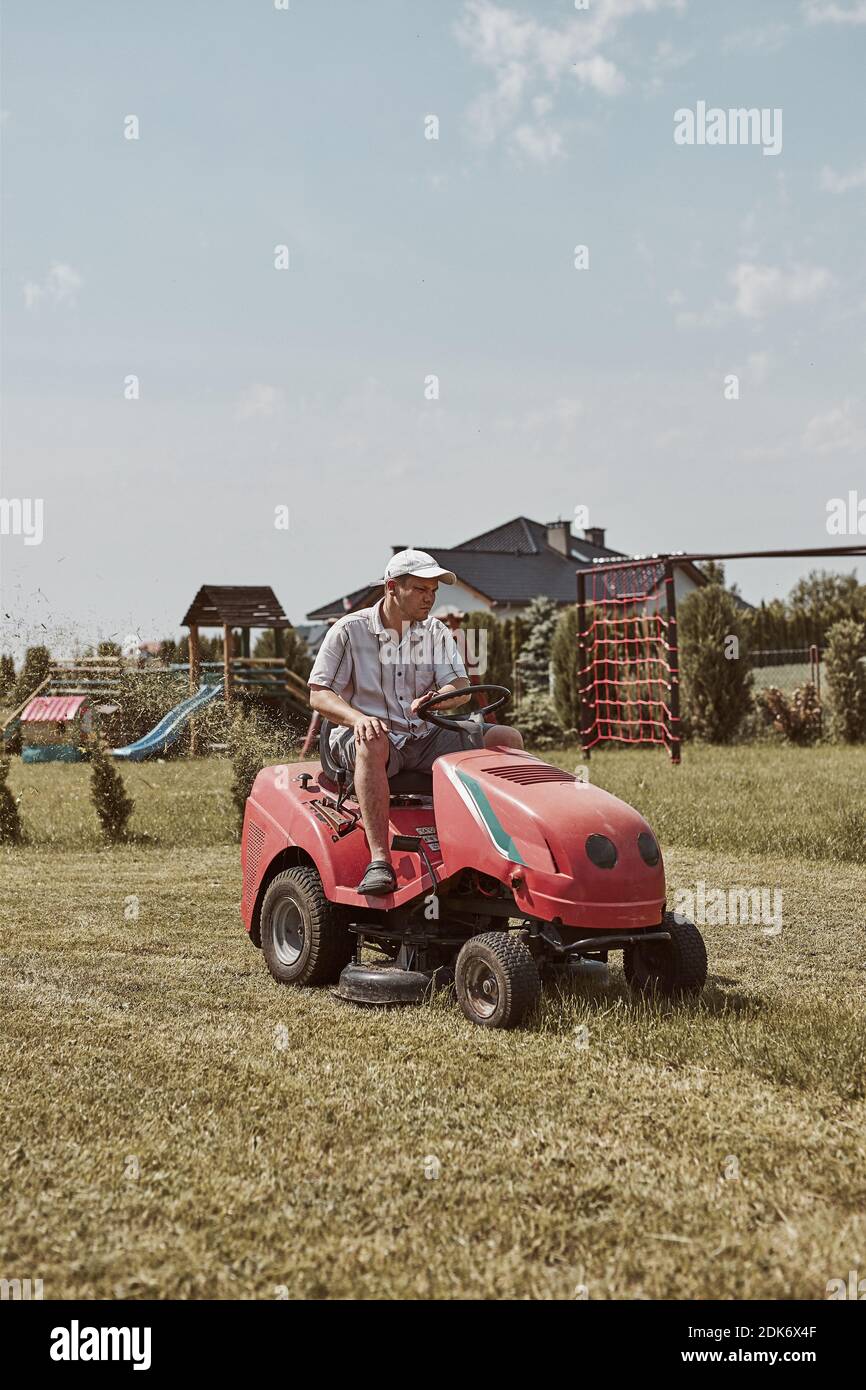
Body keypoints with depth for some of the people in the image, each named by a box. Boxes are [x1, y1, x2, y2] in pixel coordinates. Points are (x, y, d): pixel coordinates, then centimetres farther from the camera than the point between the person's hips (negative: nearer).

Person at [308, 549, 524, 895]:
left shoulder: (436, 633, 11)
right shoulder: (349, 630, -1)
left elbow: (460, 687, -1)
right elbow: (318, 694, -5)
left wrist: (434, 700, -27)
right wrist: (358, 718, -27)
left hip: (424, 738, 5)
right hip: (364, 736, -4)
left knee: (507, 738, -12)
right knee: (372, 744, -42)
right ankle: (379, 860, -47)